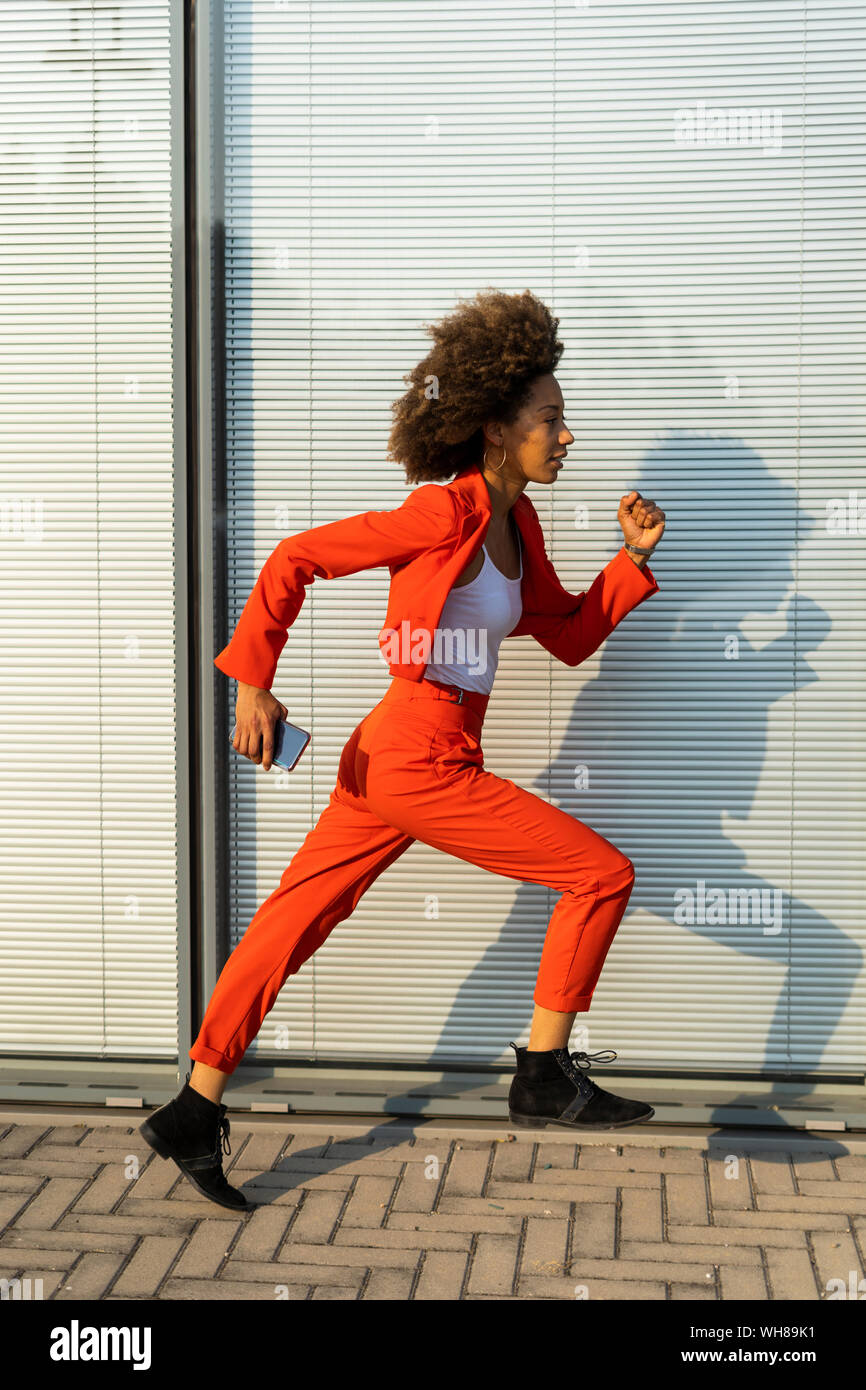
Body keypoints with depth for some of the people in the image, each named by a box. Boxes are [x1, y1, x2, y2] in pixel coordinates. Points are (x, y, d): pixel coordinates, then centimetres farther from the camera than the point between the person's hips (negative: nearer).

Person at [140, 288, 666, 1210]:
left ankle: (193, 1114, 19)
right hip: (417, 759, -9)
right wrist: (254, 683, -13)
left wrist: (632, 557, 7)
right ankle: (545, 1078, 9)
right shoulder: (446, 512, -14)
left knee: (294, 922, 10)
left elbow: (572, 636, 20)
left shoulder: (515, 526, 12)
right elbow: (294, 559, -11)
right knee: (600, 874, -2)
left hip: (396, 757, 9)